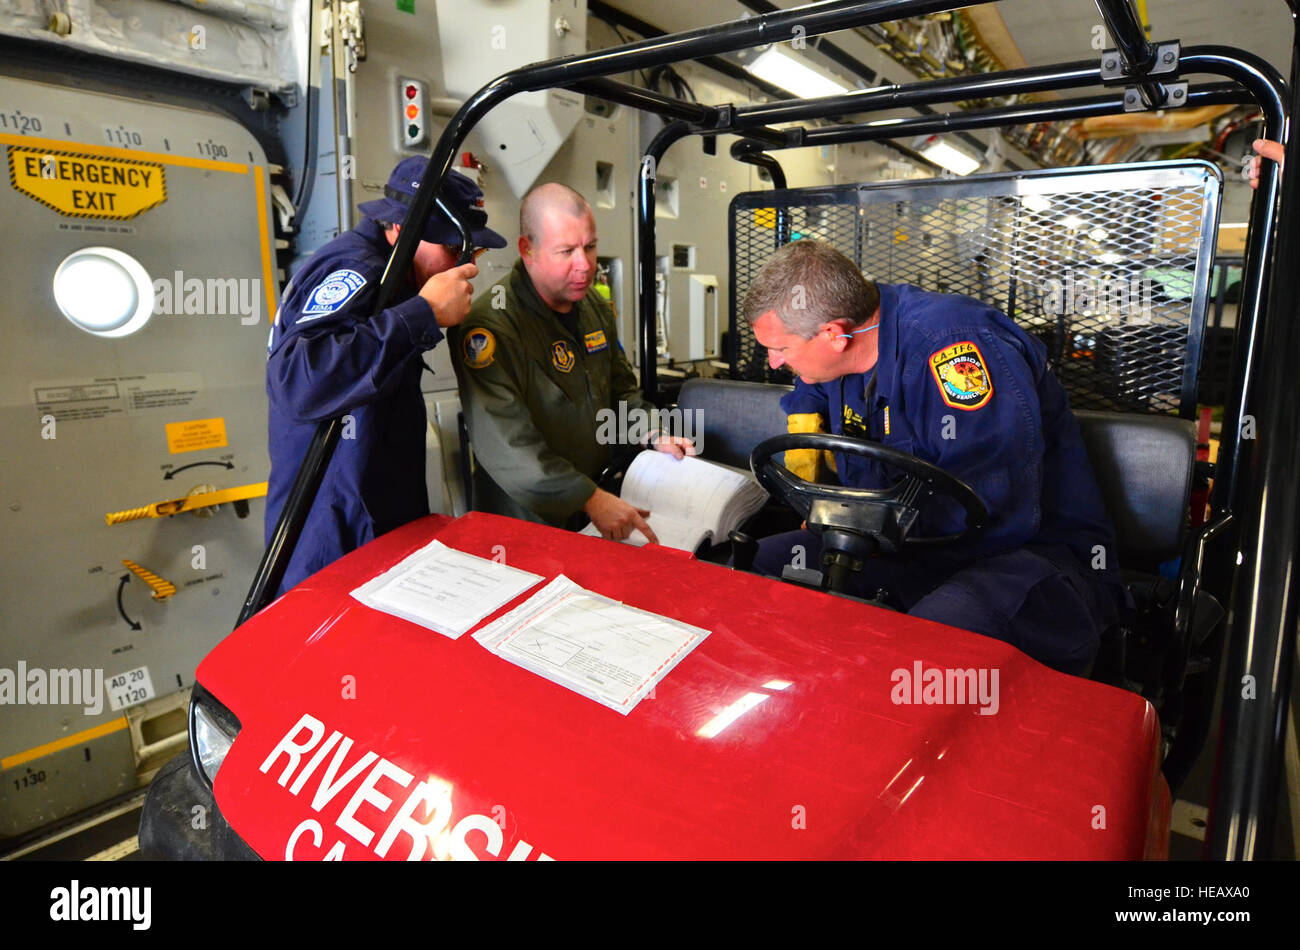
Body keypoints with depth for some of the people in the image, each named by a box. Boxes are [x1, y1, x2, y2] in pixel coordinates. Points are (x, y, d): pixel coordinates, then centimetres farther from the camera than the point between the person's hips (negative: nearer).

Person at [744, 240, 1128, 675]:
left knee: (944, 626, -42)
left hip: (1036, 547, -7)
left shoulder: (951, 344, -24)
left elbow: (996, 514, -28)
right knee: (759, 561, -5)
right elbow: (808, 392, 31)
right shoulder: (842, 341, 2)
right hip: (916, 546, 8)